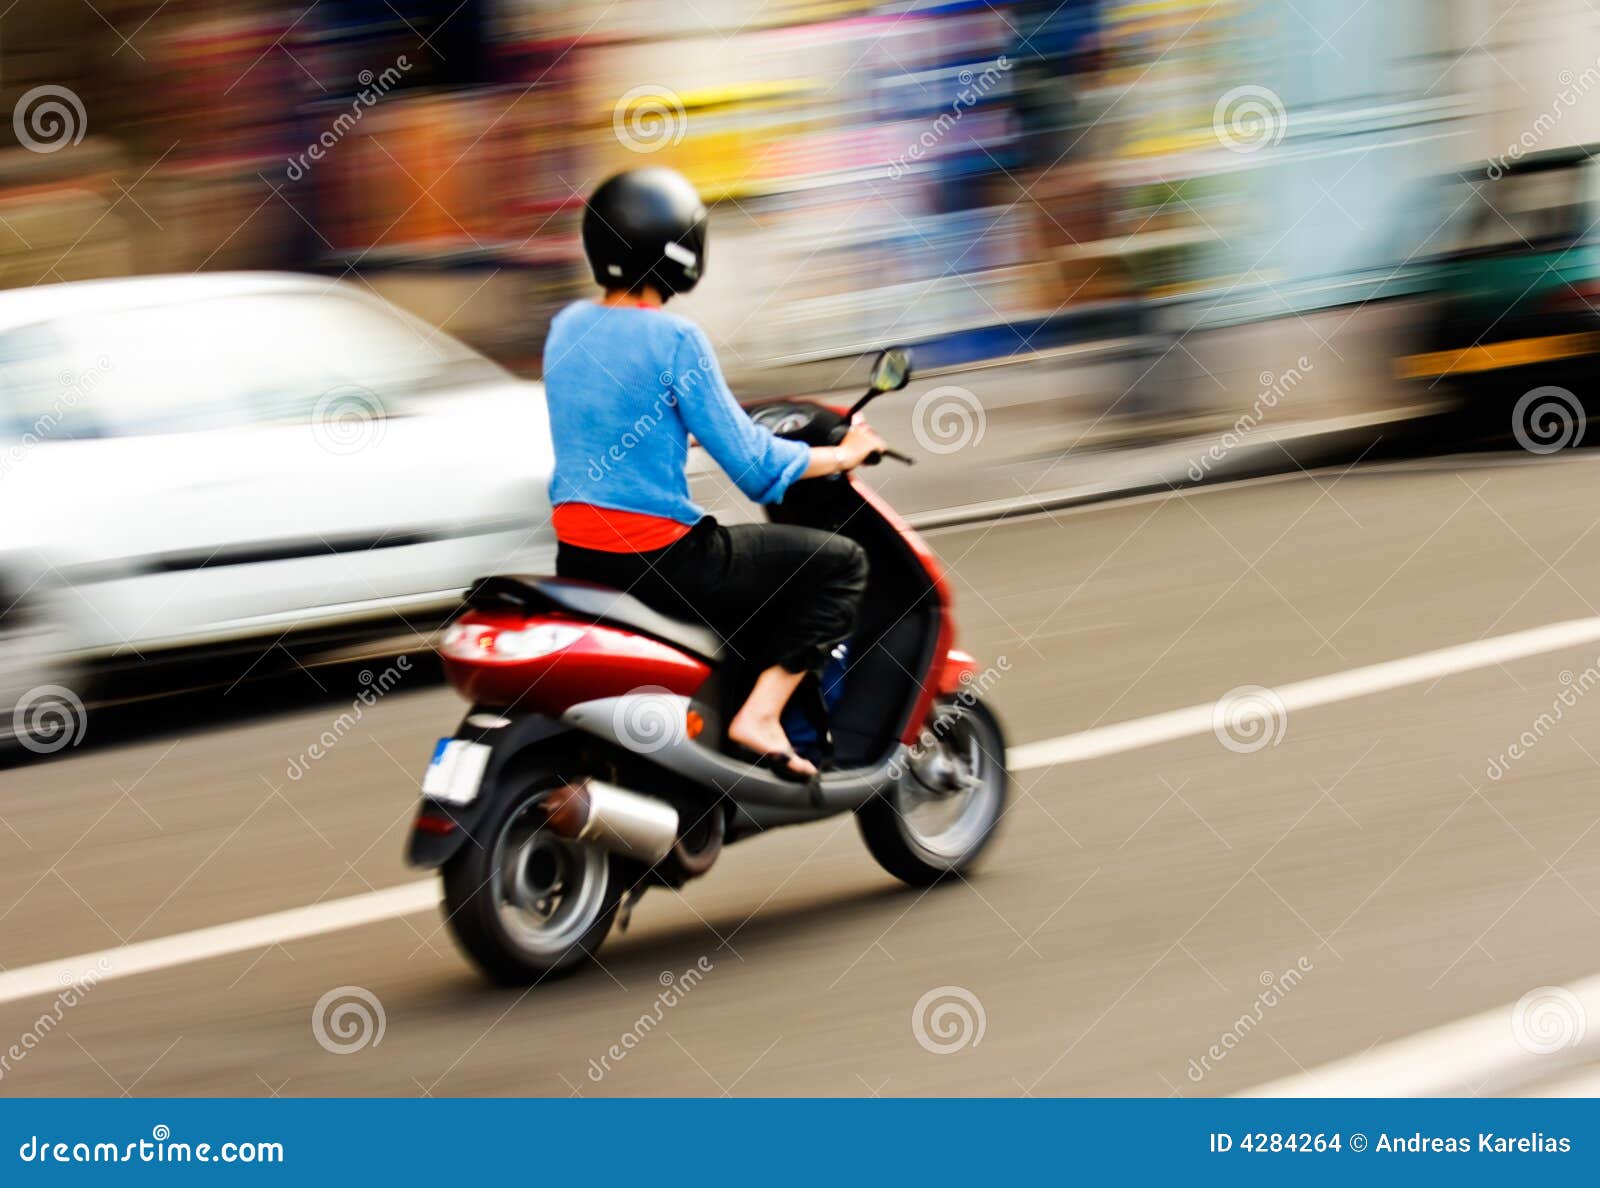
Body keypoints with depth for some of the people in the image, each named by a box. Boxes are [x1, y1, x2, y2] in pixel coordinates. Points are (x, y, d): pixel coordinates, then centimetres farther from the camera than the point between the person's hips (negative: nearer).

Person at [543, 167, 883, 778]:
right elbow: (751, 465, -14)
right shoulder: (675, 339, -16)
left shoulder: (567, 327, 6)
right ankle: (760, 714, -9)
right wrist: (842, 455, 2)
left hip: (575, 557, 8)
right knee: (839, 561, 1)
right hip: (655, 559, -8)